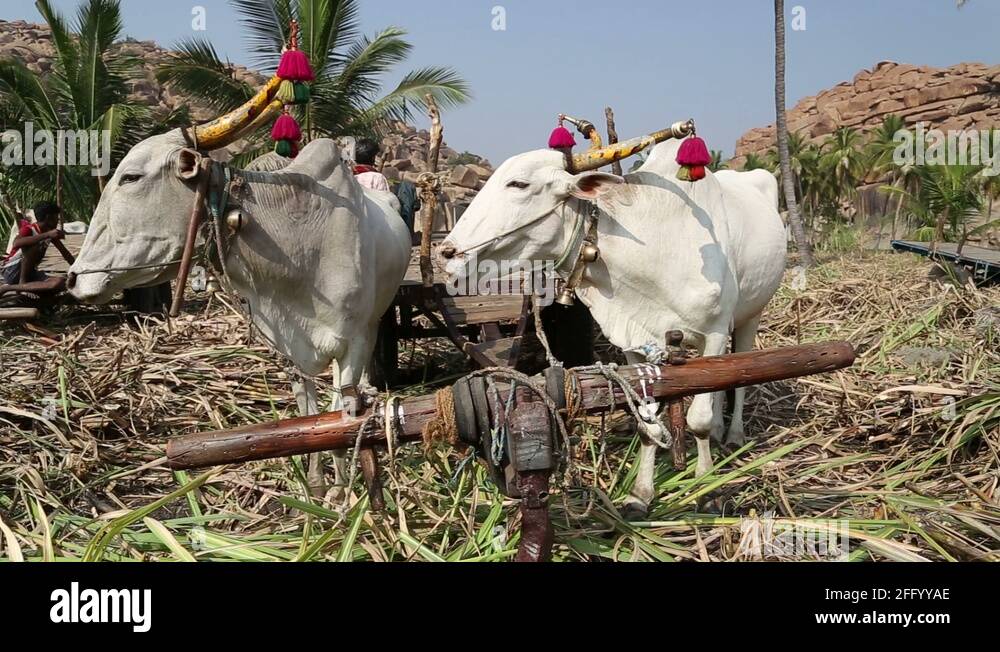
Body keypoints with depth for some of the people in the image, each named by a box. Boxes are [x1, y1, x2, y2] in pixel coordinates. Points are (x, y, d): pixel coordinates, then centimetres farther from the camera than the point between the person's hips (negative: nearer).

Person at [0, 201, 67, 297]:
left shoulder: (50, 232, 7)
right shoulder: (28, 229, -16)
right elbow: (16, 243, -40)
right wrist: (47, 235, -44)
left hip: (30, 273, 7)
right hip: (12, 272, -7)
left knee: (60, 283, -24)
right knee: (33, 246, -31)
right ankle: (22, 283, -22)